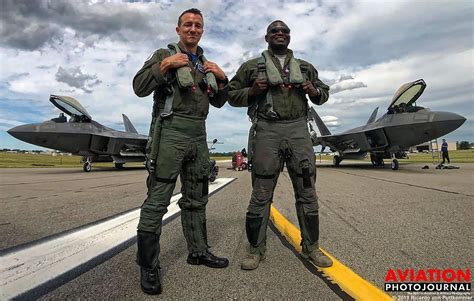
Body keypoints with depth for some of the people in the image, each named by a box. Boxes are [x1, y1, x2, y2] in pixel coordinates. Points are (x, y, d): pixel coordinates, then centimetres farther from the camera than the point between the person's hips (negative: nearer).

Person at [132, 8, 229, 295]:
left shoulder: (206, 63, 21)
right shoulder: (164, 54, 5)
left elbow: (218, 102, 21)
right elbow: (140, 88, -5)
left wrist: (222, 78, 6)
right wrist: (164, 65, -14)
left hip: (198, 136, 6)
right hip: (170, 133, -6)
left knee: (196, 199, 12)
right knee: (158, 200, -7)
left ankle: (198, 251, 26)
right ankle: (148, 265, 4)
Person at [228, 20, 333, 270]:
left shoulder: (305, 68, 19)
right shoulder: (252, 67, 11)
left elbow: (324, 94, 25)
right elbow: (232, 95, 11)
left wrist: (314, 91, 2)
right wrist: (252, 91, -8)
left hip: (298, 131, 3)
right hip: (266, 132, -3)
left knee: (307, 191, 5)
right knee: (261, 194, 0)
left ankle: (310, 247, 21)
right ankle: (256, 249, 15)